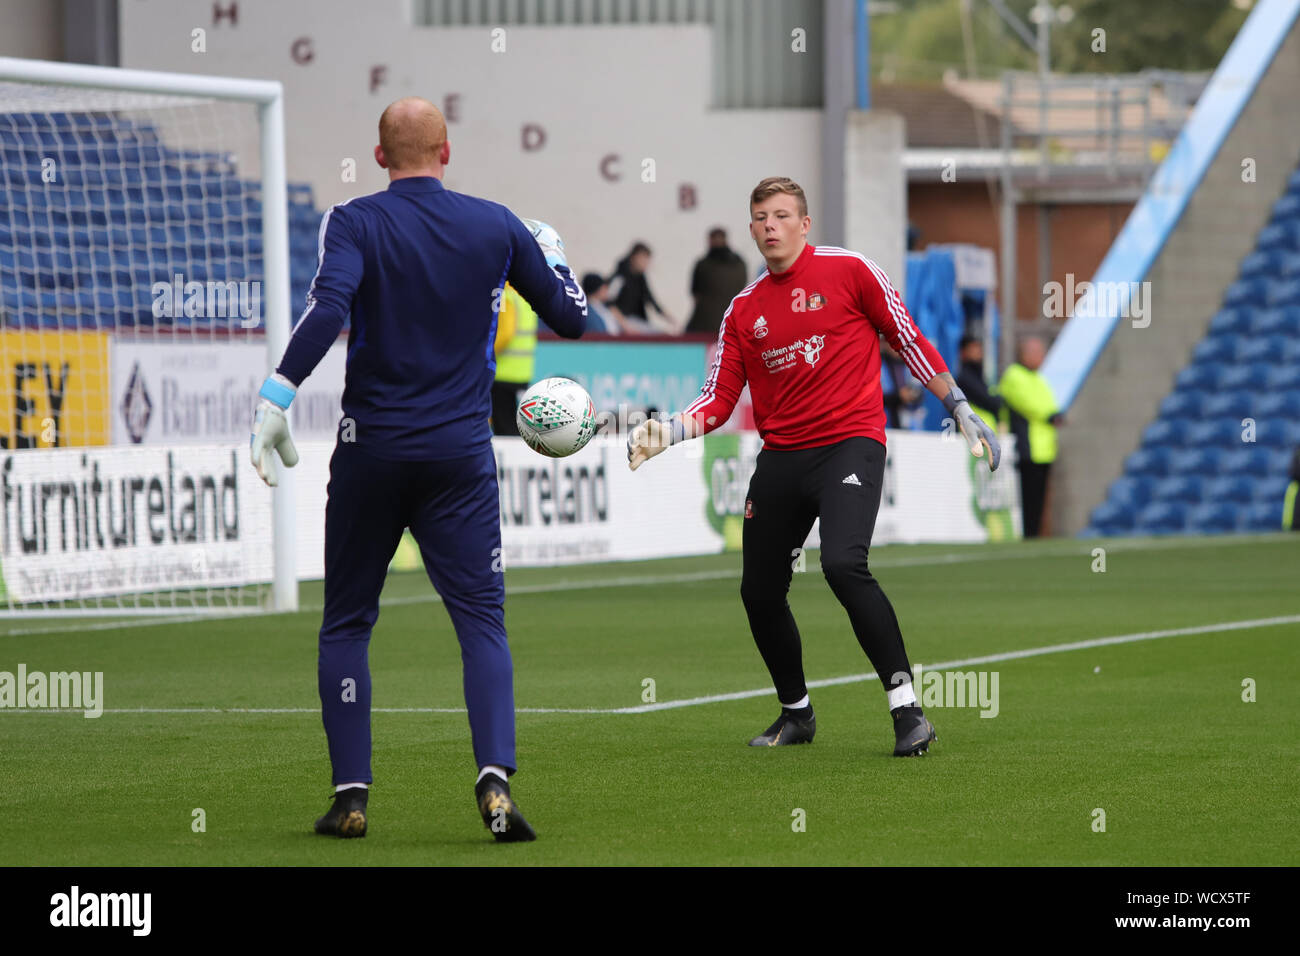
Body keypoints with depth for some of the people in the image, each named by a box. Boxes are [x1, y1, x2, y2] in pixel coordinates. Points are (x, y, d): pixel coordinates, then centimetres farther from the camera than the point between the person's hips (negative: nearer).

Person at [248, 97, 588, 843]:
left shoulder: (355, 223, -2)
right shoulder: (496, 226, 5)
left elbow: (329, 307, -21)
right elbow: (572, 318, 14)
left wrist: (278, 396, -25)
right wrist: (553, 254, 33)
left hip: (371, 447, -1)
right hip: (462, 453, 1)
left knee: (347, 624, 11)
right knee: (482, 620, 0)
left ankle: (351, 794, 7)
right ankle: (496, 777, -20)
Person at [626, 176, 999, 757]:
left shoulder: (849, 271, 0)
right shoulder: (744, 310, 12)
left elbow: (909, 341, 6)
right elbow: (719, 401, 10)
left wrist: (962, 412, 6)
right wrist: (665, 433, -7)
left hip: (849, 442, -5)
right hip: (779, 458, 6)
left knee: (843, 564, -27)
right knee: (759, 592, 7)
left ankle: (907, 709, -22)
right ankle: (795, 714, 29)